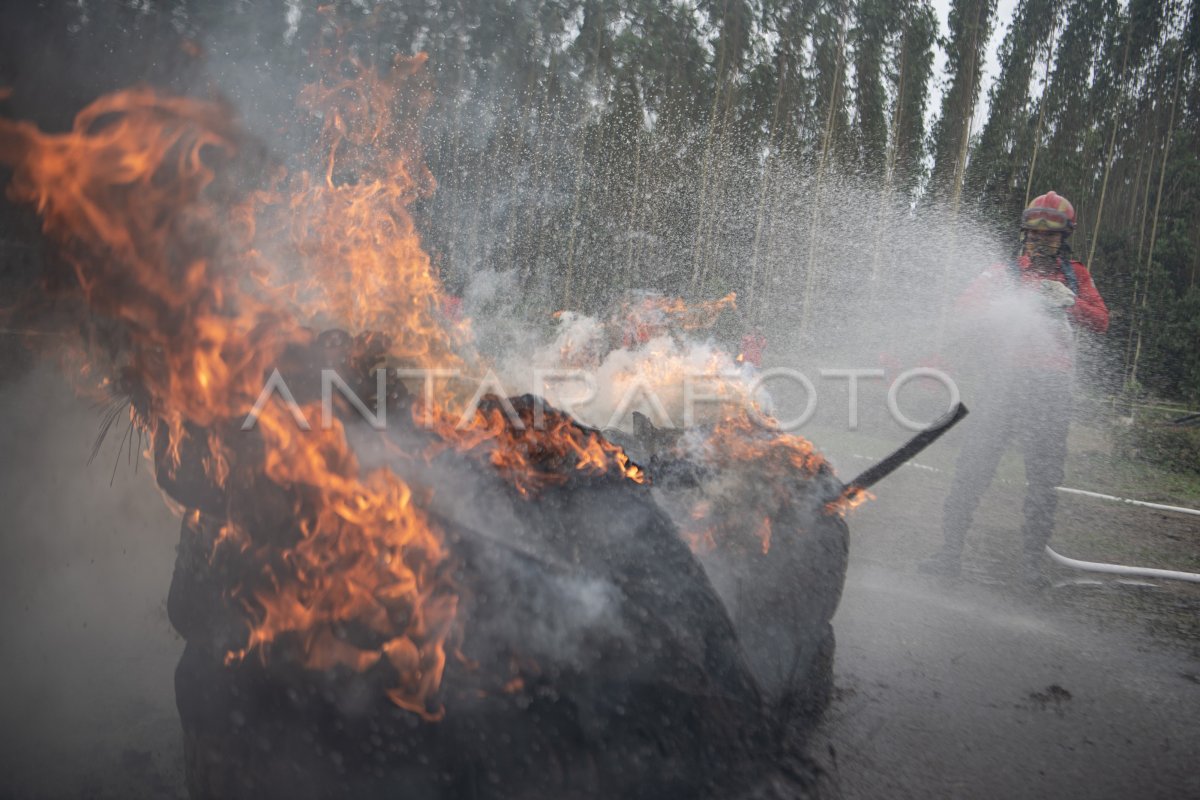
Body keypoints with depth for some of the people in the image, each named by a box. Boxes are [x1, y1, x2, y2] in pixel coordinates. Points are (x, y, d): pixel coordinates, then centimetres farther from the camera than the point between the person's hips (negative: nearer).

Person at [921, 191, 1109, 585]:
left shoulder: (1076, 276, 16)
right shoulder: (1005, 272, 13)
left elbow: (1101, 321, 5)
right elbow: (968, 306, -2)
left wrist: (1067, 303, -13)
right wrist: (1012, 307, -19)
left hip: (1051, 387, 1)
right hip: (1004, 378, -1)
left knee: (1045, 478, 4)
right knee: (973, 466, -6)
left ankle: (1034, 559, 15)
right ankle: (950, 549, 0)